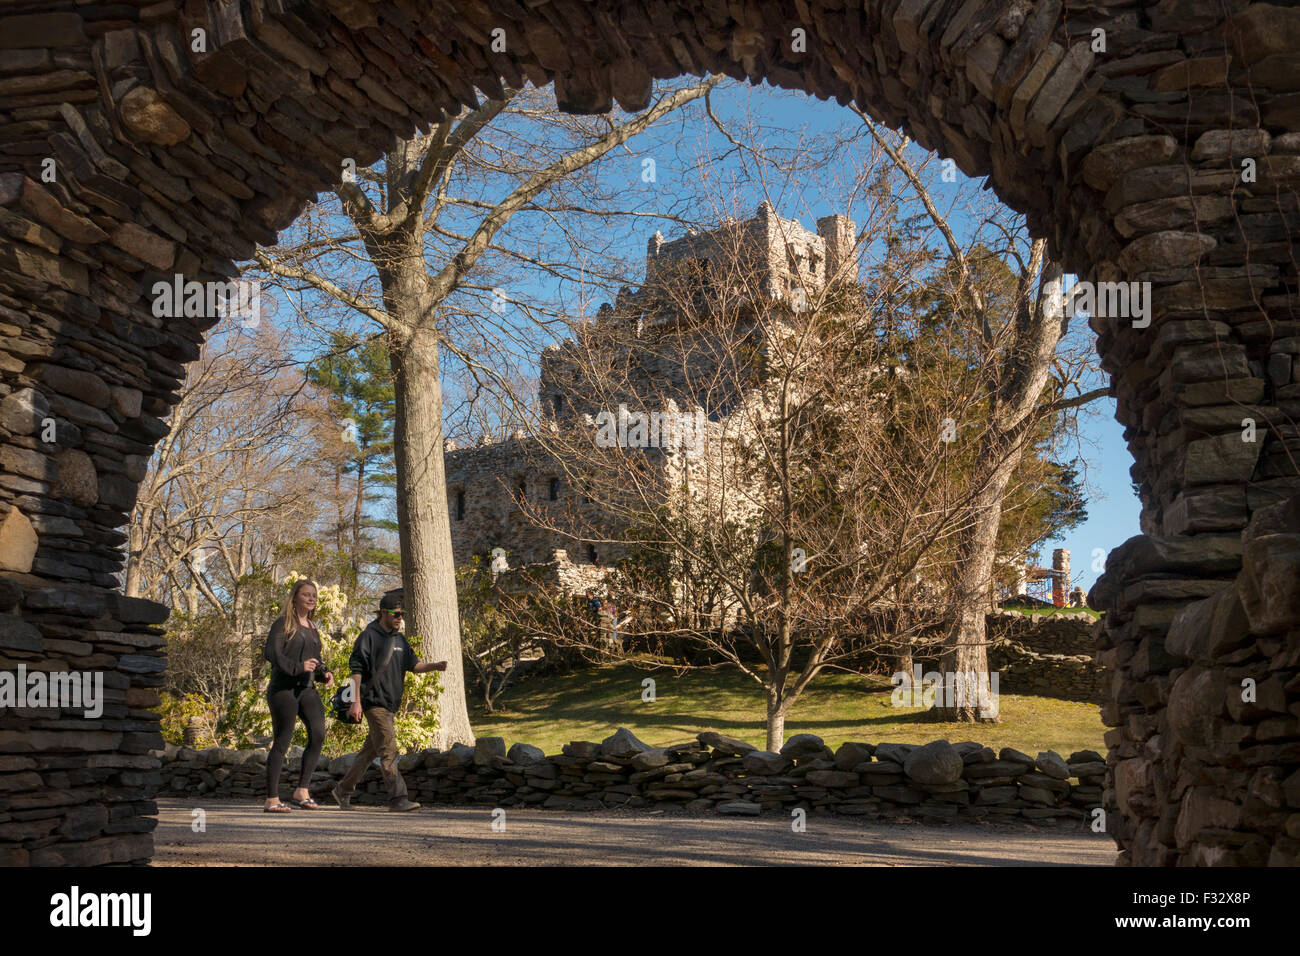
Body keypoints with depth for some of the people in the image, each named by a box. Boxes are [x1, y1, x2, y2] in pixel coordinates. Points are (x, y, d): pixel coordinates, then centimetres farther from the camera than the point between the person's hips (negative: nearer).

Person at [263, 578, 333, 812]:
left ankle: (302, 791, -1)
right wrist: (298, 667, -25)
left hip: (306, 688, 6)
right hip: (283, 687, -6)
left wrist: (324, 673, 5)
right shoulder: (283, 623, -3)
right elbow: (271, 653, -14)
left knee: (318, 734, -9)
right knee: (282, 741, -5)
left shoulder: (312, 628, 19)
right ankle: (272, 799, 3)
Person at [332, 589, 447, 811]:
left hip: (390, 705, 8)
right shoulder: (368, 636, -7)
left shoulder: (399, 639, 16)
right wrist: (356, 701, -15)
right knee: (388, 750, -13)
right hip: (374, 702, -8)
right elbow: (356, 669, -10)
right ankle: (397, 797, -14)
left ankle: (343, 790, 27)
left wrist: (435, 666, -3)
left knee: (370, 750, 14)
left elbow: (413, 664, 16)